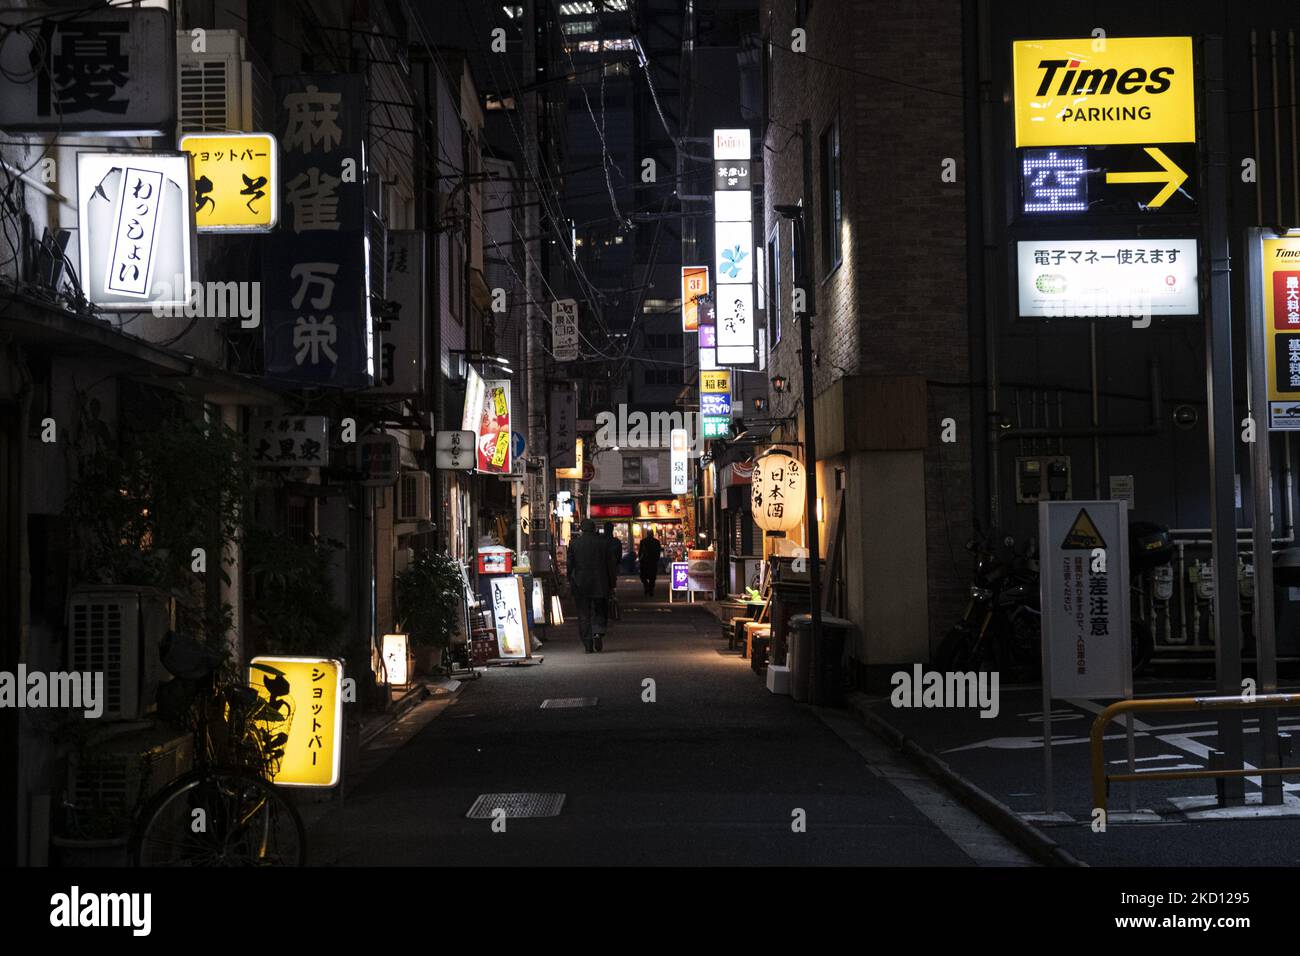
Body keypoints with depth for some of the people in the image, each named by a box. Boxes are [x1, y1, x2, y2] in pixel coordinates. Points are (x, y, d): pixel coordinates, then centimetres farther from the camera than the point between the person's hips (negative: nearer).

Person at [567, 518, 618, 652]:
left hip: (580, 585, 0)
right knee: (600, 612, 12)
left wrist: (570, 582, 10)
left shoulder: (574, 543, -2)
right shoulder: (604, 543, 0)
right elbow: (611, 565, 2)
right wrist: (612, 584, 9)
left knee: (584, 615, 5)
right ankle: (598, 633, -14)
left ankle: (588, 645, 0)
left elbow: (570, 565, 1)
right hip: (600, 584, 0)